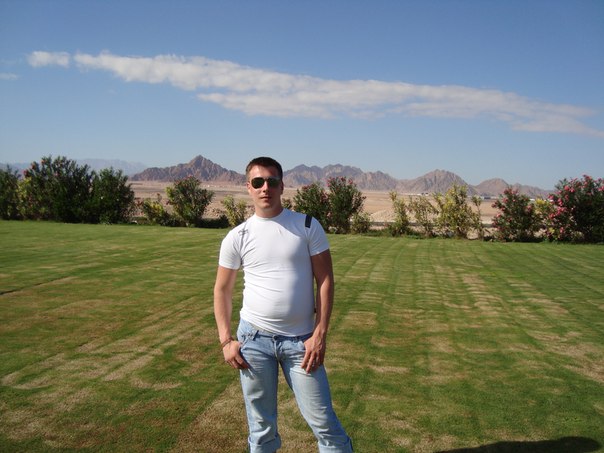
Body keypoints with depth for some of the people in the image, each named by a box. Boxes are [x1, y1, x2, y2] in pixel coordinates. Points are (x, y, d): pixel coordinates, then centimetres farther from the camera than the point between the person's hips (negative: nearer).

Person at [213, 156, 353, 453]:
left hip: (301, 339, -1)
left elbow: (325, 281, -3)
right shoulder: (237, 237, 0)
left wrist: (320, 334, -9)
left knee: (322, 420, 3)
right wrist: (225, 340, -1)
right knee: (261, 424, 13)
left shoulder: (308, 226, -3)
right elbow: (222, 289, 7)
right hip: (254, 338, 1)